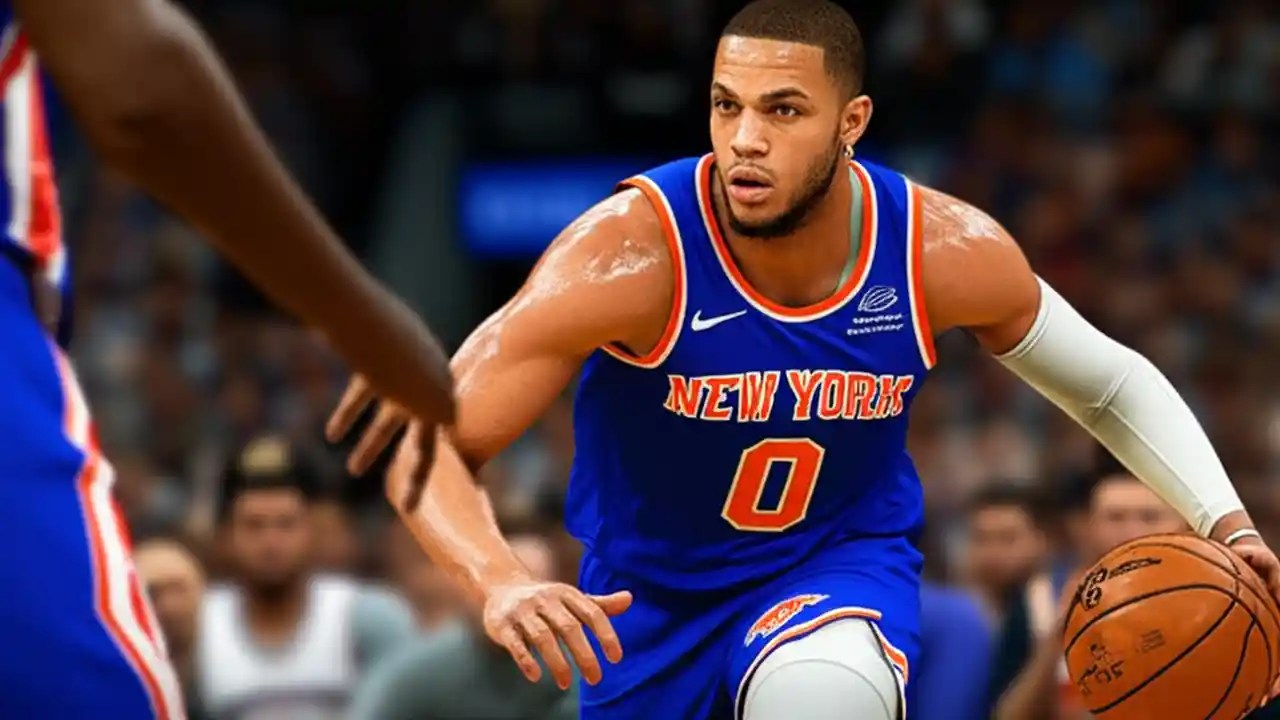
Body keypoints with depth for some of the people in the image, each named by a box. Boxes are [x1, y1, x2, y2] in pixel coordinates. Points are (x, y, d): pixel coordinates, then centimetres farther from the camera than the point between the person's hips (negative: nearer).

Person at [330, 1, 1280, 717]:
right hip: (654, 592, 1)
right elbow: (434, 447, -27)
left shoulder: (946, 252, -18)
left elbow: (1114, 384, 2)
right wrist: (499, 582, -47)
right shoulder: (633, 249, -27)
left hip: (844, 564, -1)